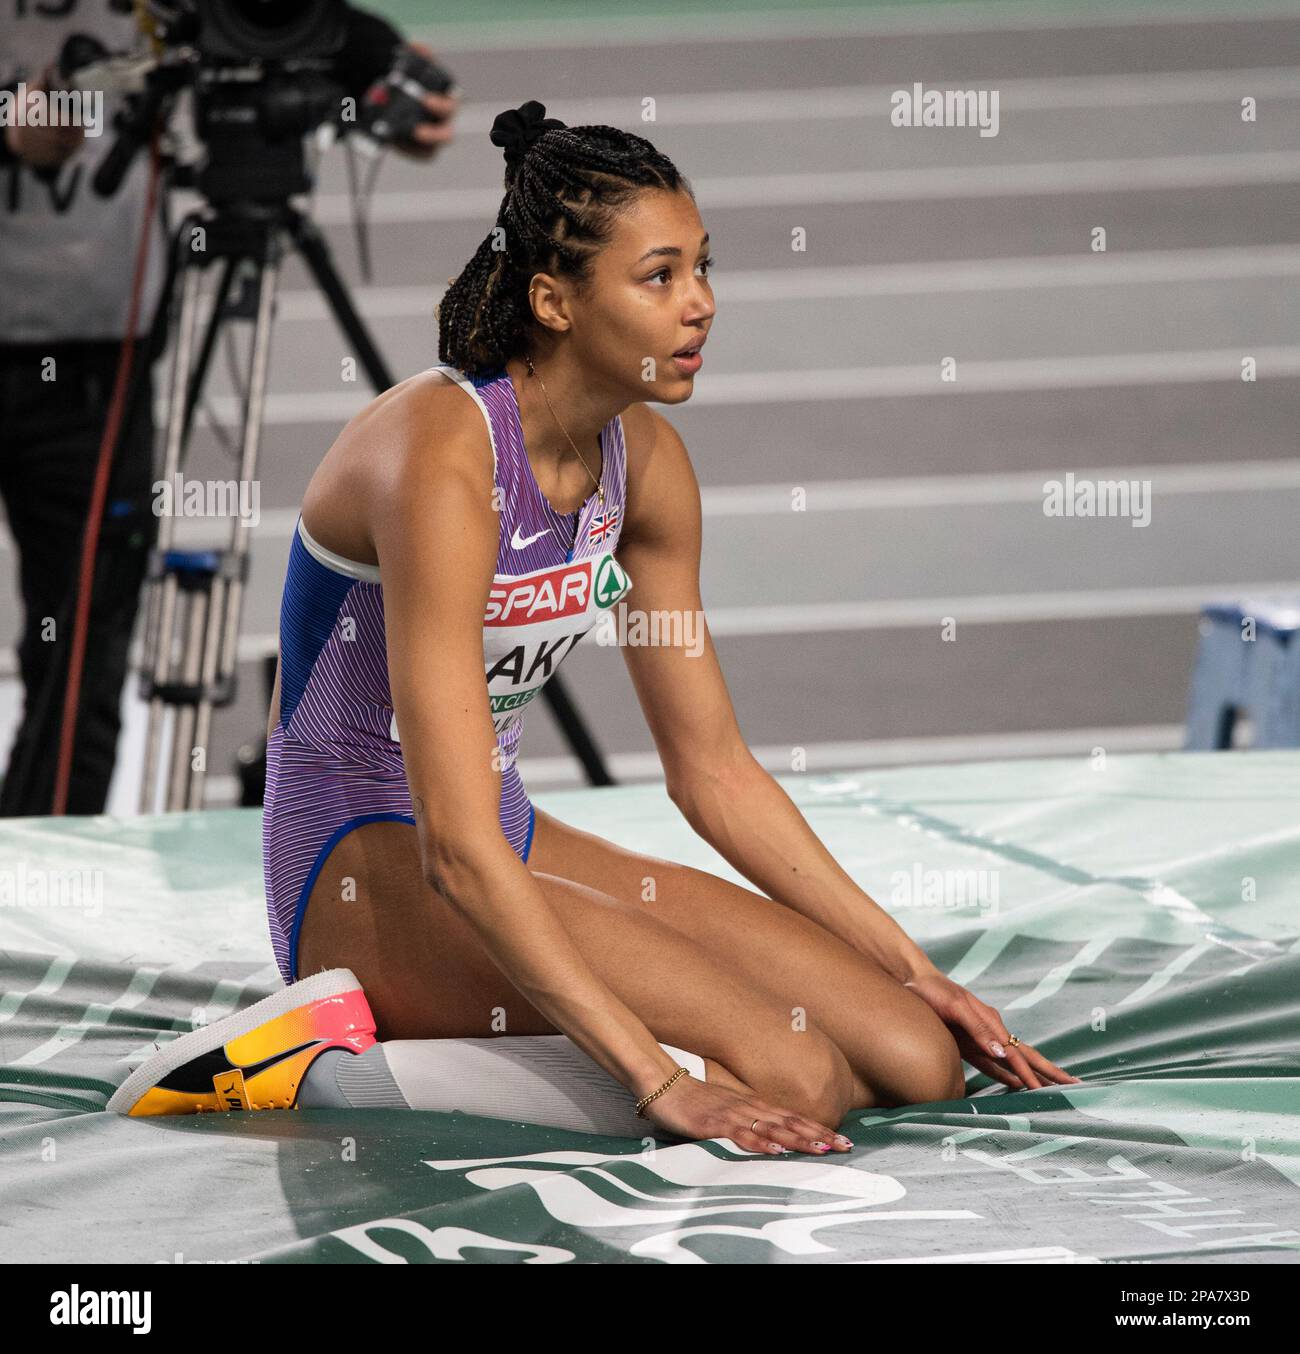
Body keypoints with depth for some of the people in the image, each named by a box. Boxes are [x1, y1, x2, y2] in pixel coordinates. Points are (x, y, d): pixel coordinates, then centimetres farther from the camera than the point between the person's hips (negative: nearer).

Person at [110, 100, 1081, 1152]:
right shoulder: (443, 456, -23)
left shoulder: (642, 462, 3)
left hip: (514, 847, 9)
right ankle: (324, 1068, -14)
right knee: (792, 1082, -25)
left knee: (921, 1062, -4)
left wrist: (914, 972, 8)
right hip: (364, 870, -9)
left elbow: (715, 770, 14)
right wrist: (656, 1082, -33)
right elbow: (456, 851, -28)